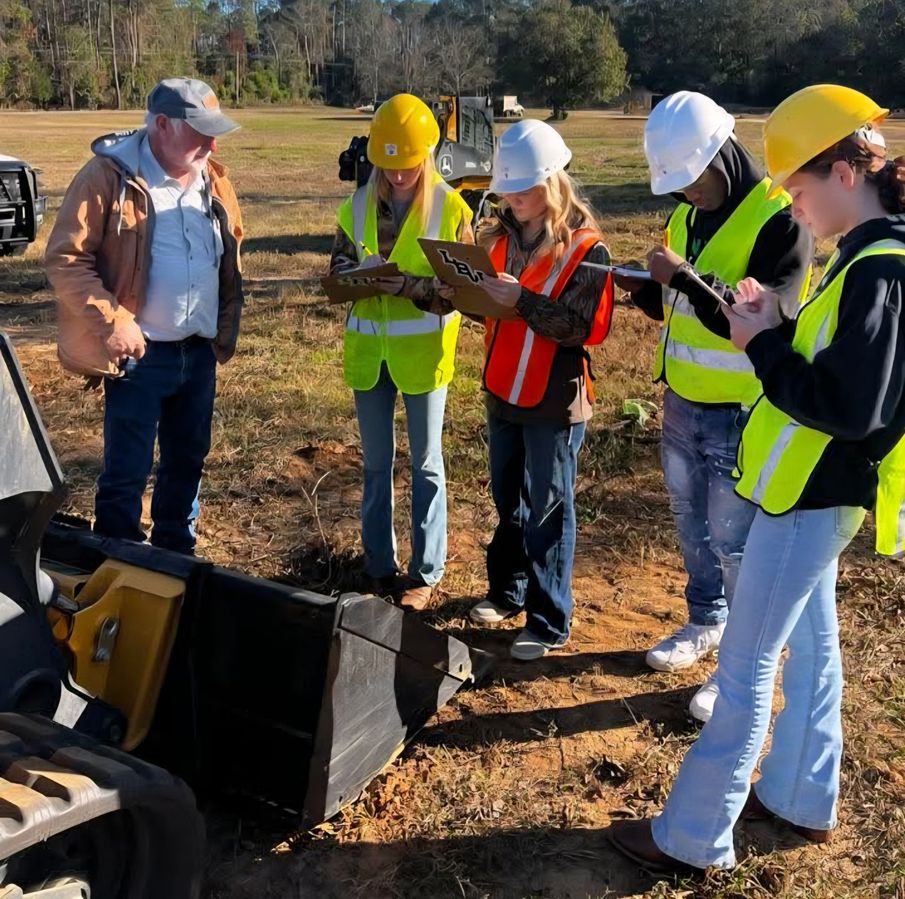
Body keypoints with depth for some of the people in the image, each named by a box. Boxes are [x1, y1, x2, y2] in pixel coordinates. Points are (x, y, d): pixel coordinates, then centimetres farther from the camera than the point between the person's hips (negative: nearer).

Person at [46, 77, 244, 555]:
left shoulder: (214, 179, 7)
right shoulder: (108, 175, -12)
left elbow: (232, 252, 19)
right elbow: (66, 259, -14)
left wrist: (227, 324, 12)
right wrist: (112, 322, -19)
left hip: (200, 351, 7)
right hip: (141, 353, -6)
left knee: (187, 462, 18)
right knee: (127, 472, 1)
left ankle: (177, 559, 34)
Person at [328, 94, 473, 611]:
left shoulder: (450, 207, -8)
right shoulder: (359, 206, 3)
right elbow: (338, 269, 5)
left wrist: (412, 286, -26)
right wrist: (361, 271, -17)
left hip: (423, 350, -4)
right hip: (369, 350, 4)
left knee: (426, 463, 7)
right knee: (376, 463, 13)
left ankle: (426, 573, 18)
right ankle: (381, 567, 27)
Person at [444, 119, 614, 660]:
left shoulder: (584, 247, -14)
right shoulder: (502, 235, 6)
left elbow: (588, 328, -21)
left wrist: (522, 301, -28)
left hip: (555, 400, -7)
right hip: (503, 392, 7)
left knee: (549, 510, 3)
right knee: (507, 499, 19)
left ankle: (550, 622, 14)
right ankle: (507, 590, 37)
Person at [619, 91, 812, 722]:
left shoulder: (780, 219, -18)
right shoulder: (689, 214, 7)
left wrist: (684, 277, -28)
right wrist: (646, 286, -5)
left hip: (741, 415, -8)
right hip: (683, 404, 8)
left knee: (735, 541, 1)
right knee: (692, 523, 19)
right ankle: (706, 623, 39)